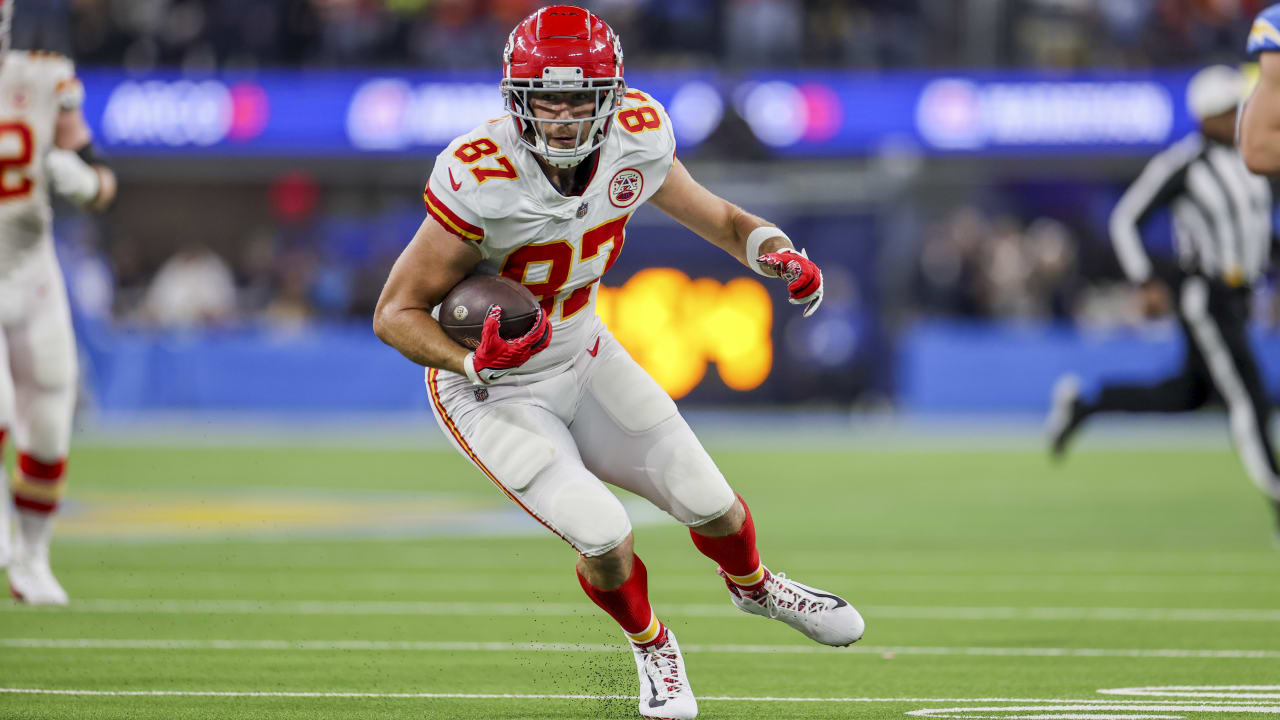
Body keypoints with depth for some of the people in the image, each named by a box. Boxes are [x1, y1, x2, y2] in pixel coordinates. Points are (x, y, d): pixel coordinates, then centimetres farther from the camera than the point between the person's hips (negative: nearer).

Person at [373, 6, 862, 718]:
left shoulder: (636, 140, -18)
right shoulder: (481, 180, -33)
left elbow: (719, 219, -1)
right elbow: (396, 314, -25)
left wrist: (782, 255, -22)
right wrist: (474, 361, -42)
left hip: (585, 359, 5)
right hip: (495, 393, -5)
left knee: (710, 504, 8)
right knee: (605, 537, -16)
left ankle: (753, 586, 46)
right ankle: (651, 644, 20)